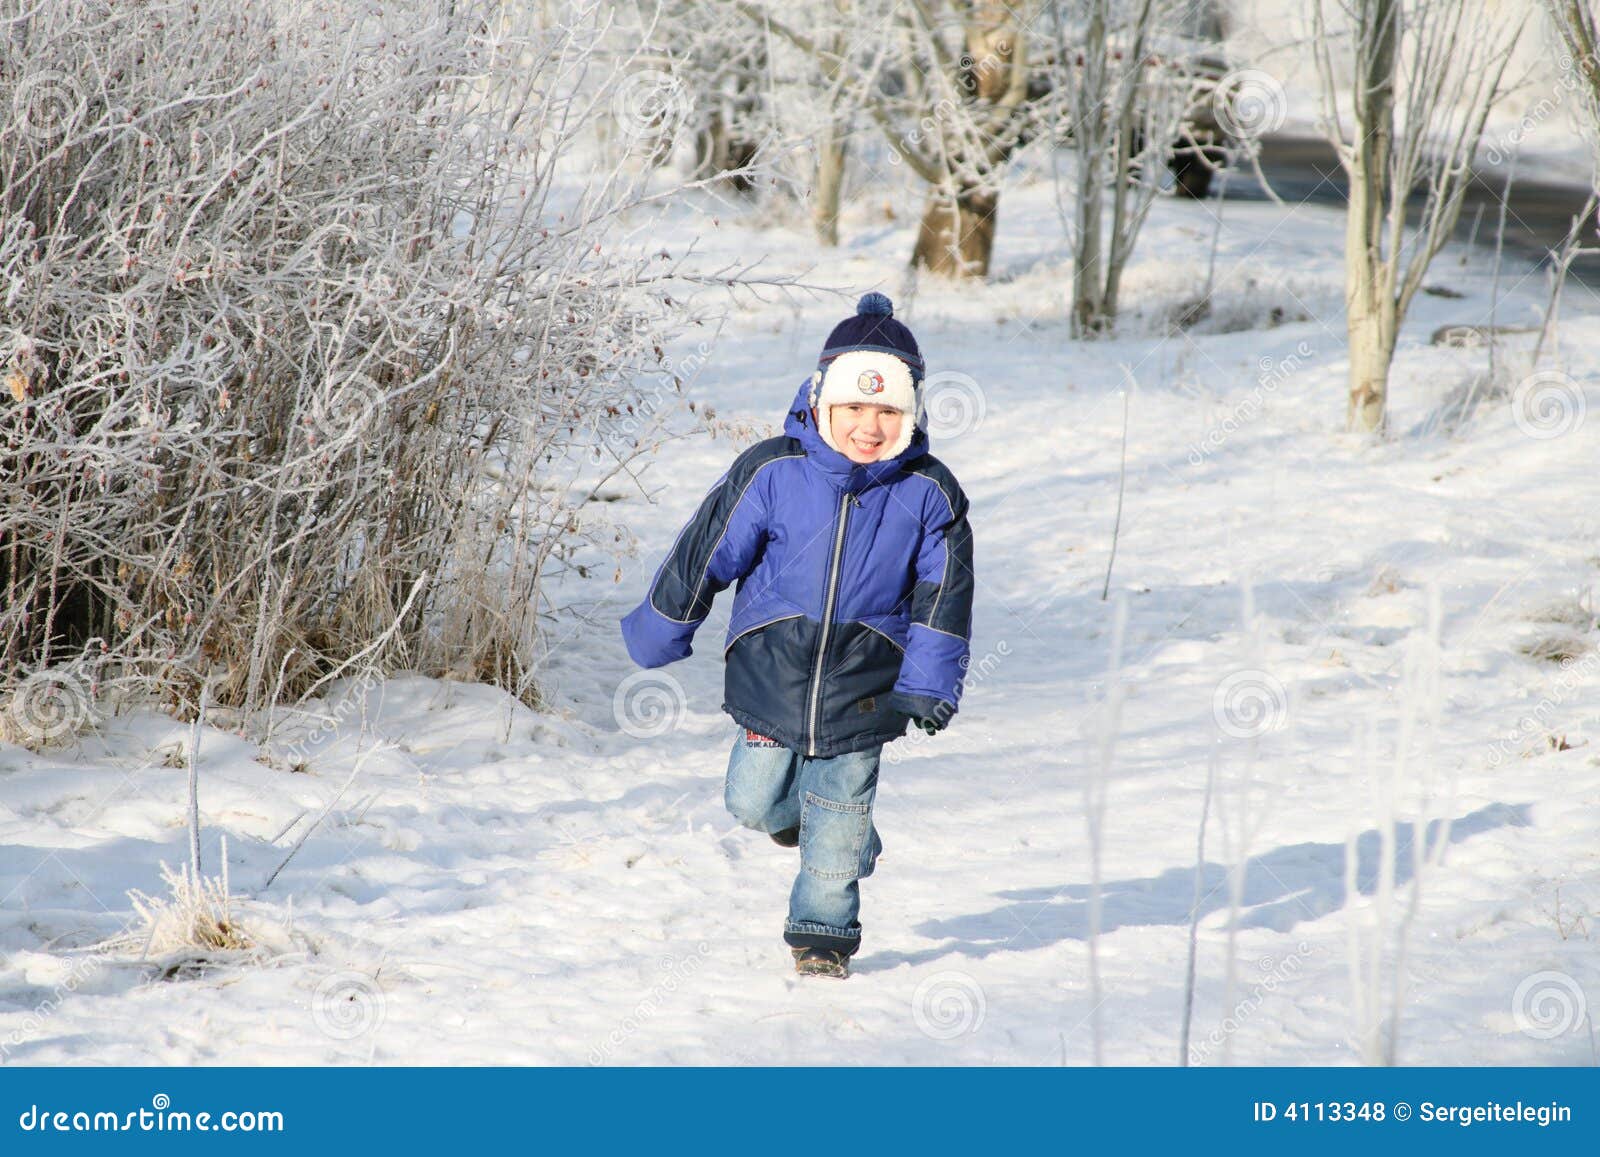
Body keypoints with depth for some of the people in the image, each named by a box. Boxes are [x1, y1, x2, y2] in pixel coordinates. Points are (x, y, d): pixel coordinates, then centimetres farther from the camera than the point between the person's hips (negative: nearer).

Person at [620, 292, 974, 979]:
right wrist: (658, 633, 5)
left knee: (837, 824, 6)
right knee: (752, 803, 7)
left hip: (864, 685, 0)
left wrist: (929, 683, -8)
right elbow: (705, 554, -3)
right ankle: (797, 806, 42)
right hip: (772, 671, 0)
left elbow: (944, 594, -1)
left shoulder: (929, 495, -8)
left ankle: (823, 934, 26)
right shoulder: (770, 473, -13)